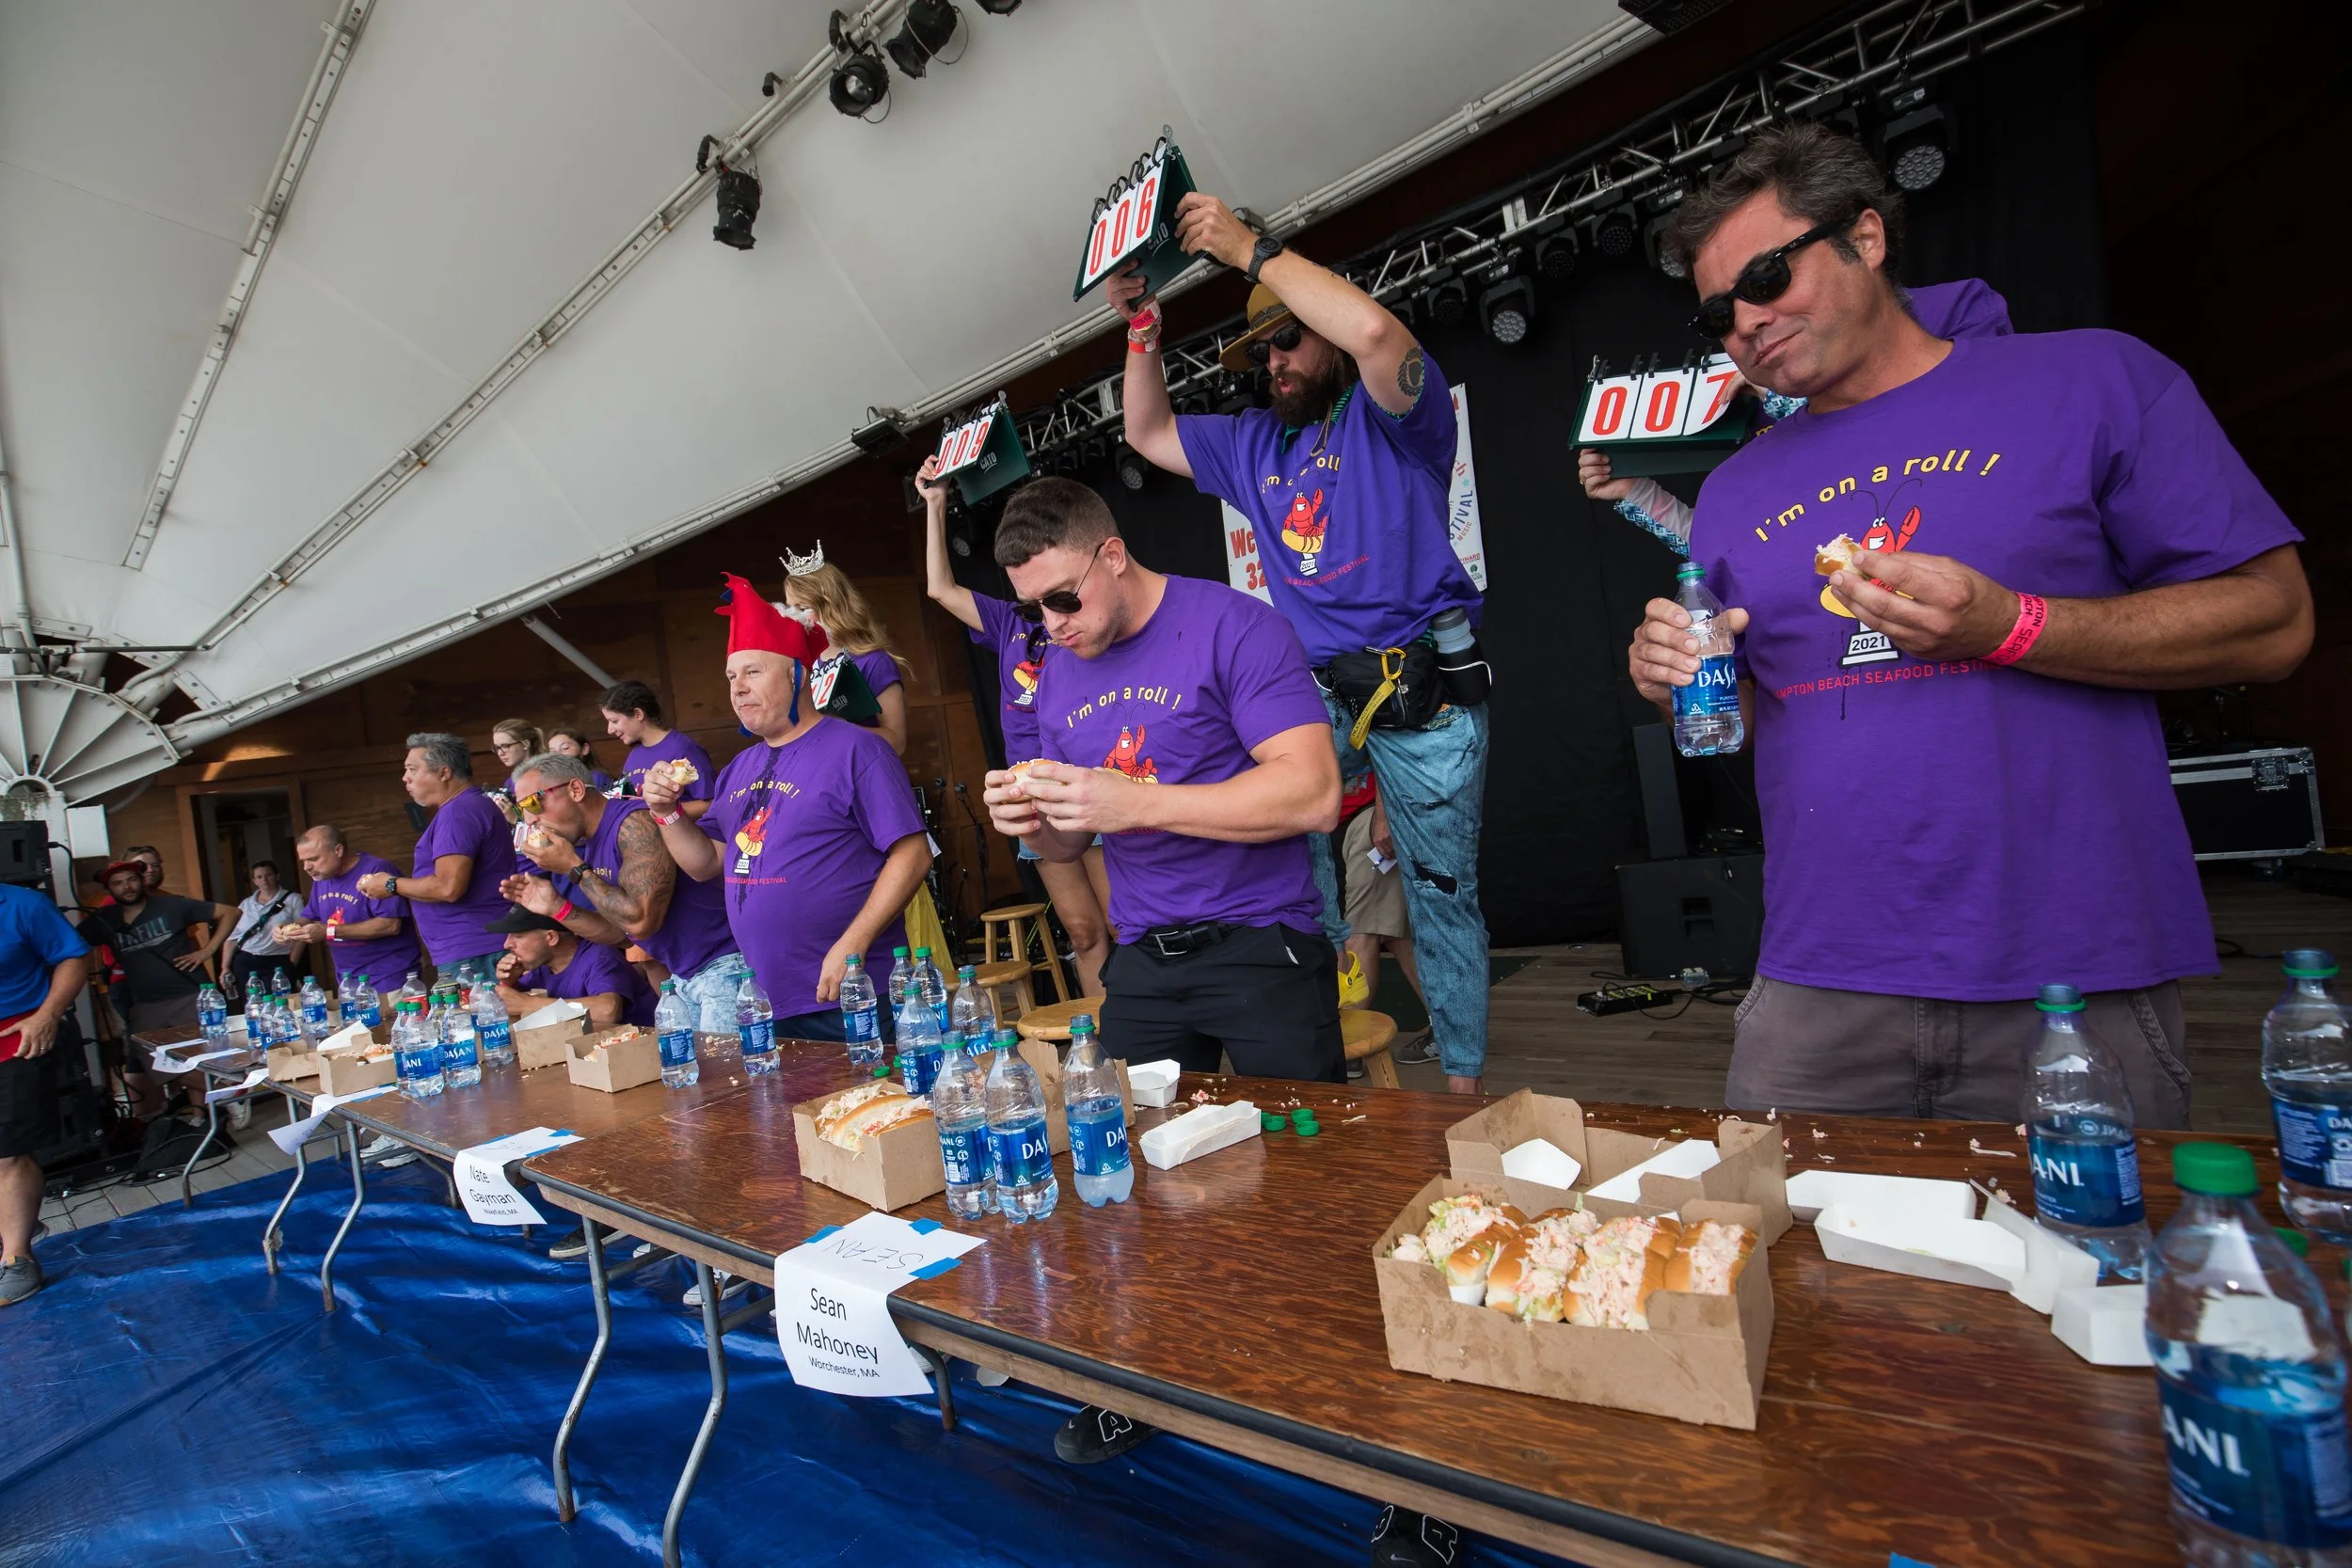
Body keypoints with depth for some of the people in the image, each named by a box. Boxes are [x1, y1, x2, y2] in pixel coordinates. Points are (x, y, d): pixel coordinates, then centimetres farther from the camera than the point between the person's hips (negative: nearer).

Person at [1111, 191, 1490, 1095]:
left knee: (1443, 885, 2)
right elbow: (1151, 435, 26)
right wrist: (1142, 329, 15)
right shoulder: (1254, 444, 21)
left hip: (1424, 687, -4)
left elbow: (1375, 332, -21)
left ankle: (1462, 1075, 14)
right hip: (1314, 688, 5)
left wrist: (1252, 250, -13)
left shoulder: (1389, 414, 1)